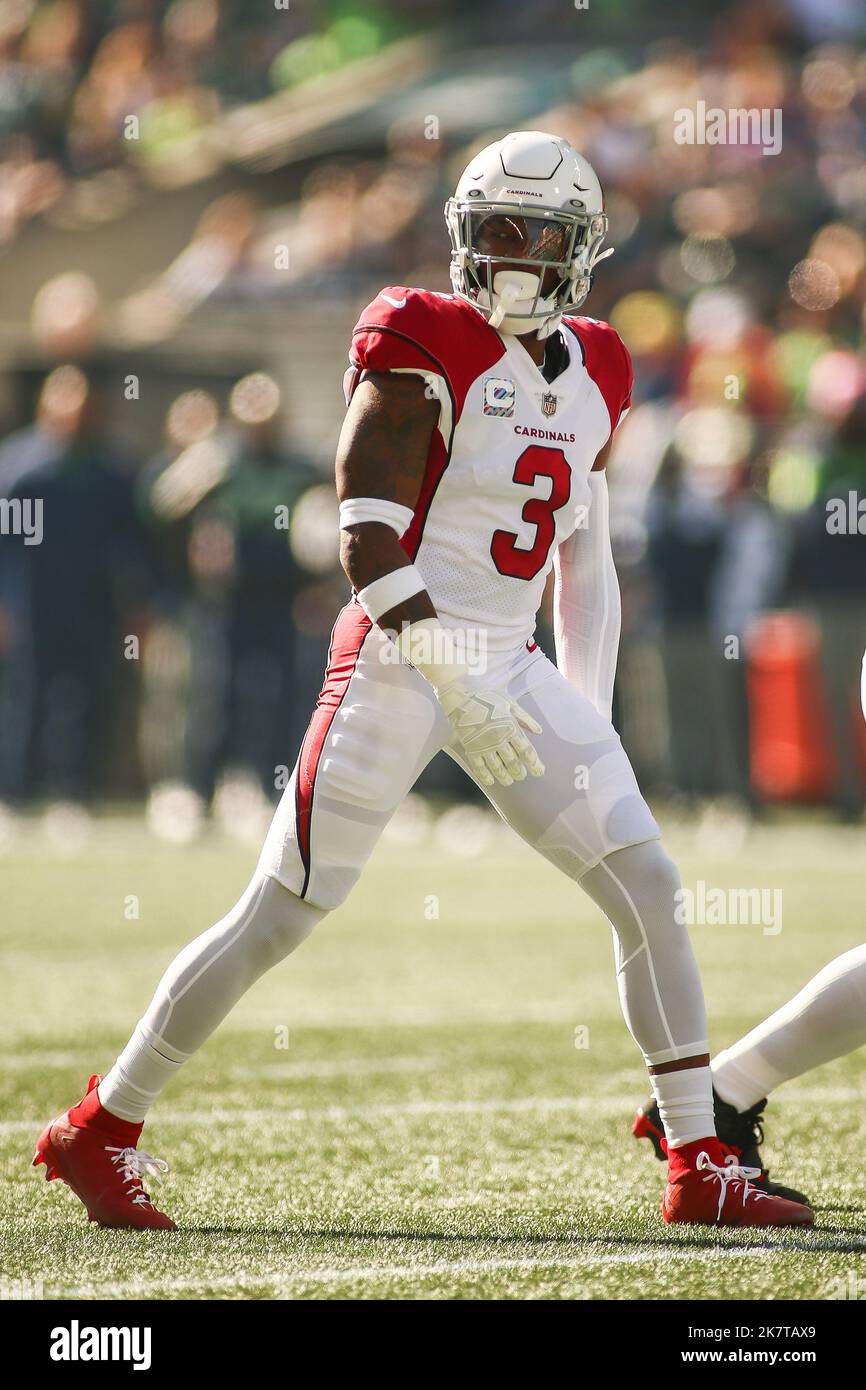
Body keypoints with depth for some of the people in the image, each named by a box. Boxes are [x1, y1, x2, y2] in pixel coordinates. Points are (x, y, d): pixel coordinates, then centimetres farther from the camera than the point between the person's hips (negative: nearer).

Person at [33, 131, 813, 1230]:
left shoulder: (592, 374, 11)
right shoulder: (424, 346, -11)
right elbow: (370, 547, -17)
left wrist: (585, 721, 14)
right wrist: (455, 672, -23)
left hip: (509, 666, 6)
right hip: (400, 658, -6)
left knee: (649, 885, -3)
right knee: (276, 918, -3)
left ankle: (699, 1164, 3)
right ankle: (98, 1131, 10)